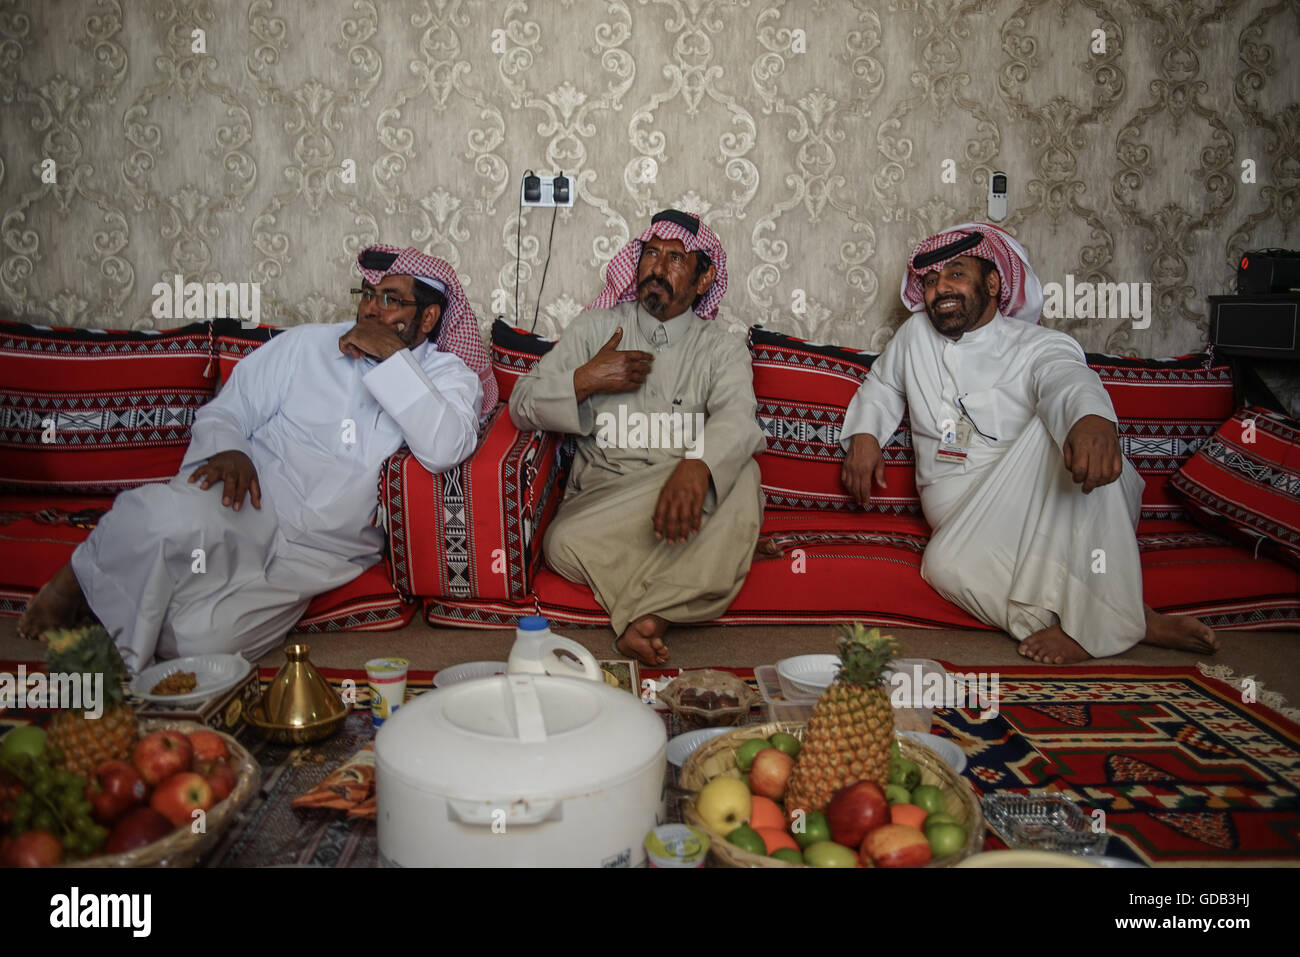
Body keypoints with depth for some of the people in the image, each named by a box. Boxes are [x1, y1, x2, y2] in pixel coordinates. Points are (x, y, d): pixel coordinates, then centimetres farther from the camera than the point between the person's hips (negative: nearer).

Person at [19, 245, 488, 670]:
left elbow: (445, 450, -14)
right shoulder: (306, 344, 12)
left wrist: (393, 356, -13)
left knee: (201, 638, -26)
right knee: (169, 518, -35)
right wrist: (226, 451, -10)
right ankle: (74, 585, -6)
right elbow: (223, 413, 13)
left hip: (315, 555, -1)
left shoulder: (448, 376, 7)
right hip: (248, 504, 1)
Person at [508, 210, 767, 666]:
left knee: (741, 474, -33)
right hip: (599, 498, 0)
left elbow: (736, 417, -14)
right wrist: (585, 380, -10)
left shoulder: (722, 349, 9)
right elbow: (521, 405, 9)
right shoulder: (596, 328, 13)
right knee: (564, 546, -33)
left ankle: (648, 614, -29)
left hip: (687, 491, 0)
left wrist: (697, 468, -37)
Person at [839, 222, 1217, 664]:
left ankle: (1089, 623, -36)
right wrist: (864, 434, 8)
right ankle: (1134, 621, -30)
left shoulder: (1039, 345, 0)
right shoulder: (916, 334, 15)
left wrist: (1092, 418, -51)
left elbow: (1067, 380, -24)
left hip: (1045, 507, -2)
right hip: (962, 516, 3)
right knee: (947, 564, -34)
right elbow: (882, 385, 32)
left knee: (1067, 428, -35)